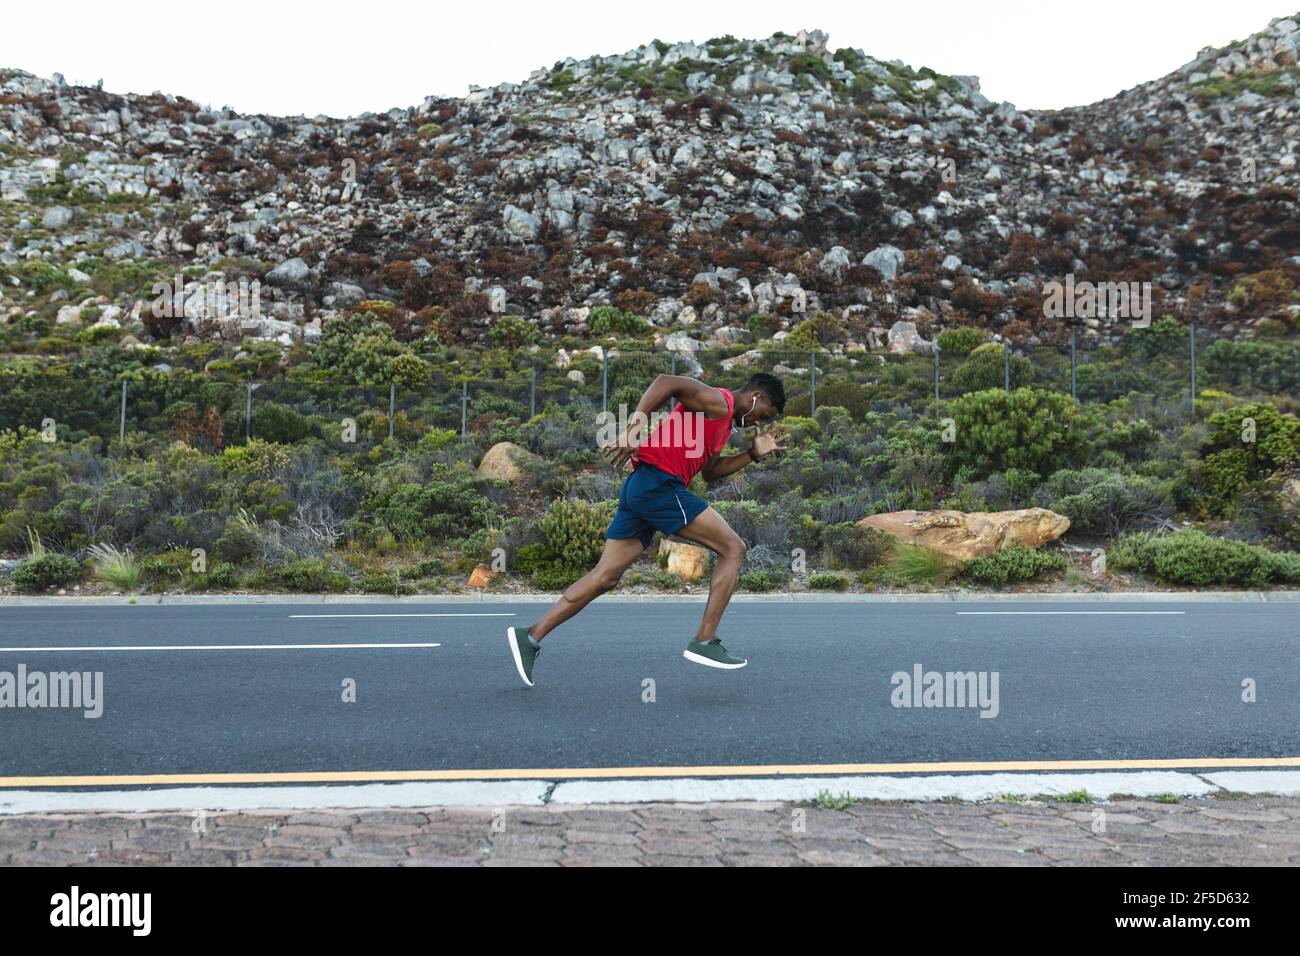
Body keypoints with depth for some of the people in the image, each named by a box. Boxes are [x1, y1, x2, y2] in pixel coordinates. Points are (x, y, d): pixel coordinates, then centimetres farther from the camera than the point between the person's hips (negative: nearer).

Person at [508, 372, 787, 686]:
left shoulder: (726, 422, 27)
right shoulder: (717, 401, -4)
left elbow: (710, 471, 31)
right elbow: (666, 382, -18)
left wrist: (754, 454, 23)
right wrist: (634, 430, -26)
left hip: (638, 489, 10)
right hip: (659, 482, -10)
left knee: (605, 577, 7)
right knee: (733, 548, -3)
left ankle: (531, 637, 4)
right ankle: (704, 642, -3)